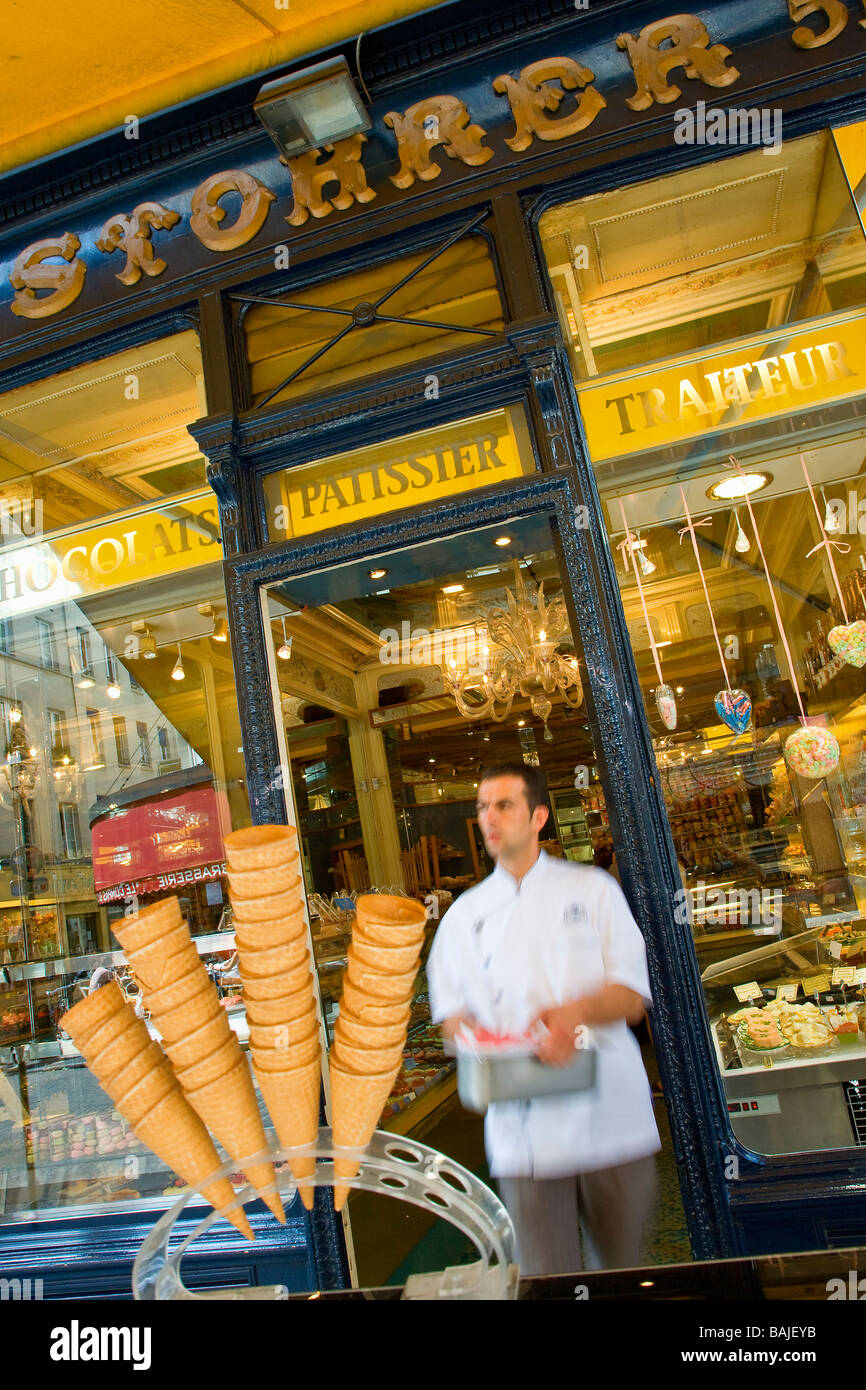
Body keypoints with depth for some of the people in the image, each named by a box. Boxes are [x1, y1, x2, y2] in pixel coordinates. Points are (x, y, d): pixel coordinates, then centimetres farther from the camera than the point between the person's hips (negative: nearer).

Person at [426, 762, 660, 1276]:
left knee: (621, 1265, 15)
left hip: (609, 1115, 0)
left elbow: (632, 994, -1)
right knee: (549, 1279, -2)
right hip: (524, 1129, 0)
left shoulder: (592, 889, 3)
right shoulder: (465, 915, 8)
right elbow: (452, 1011, 9)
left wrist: (577, 1012, -21)